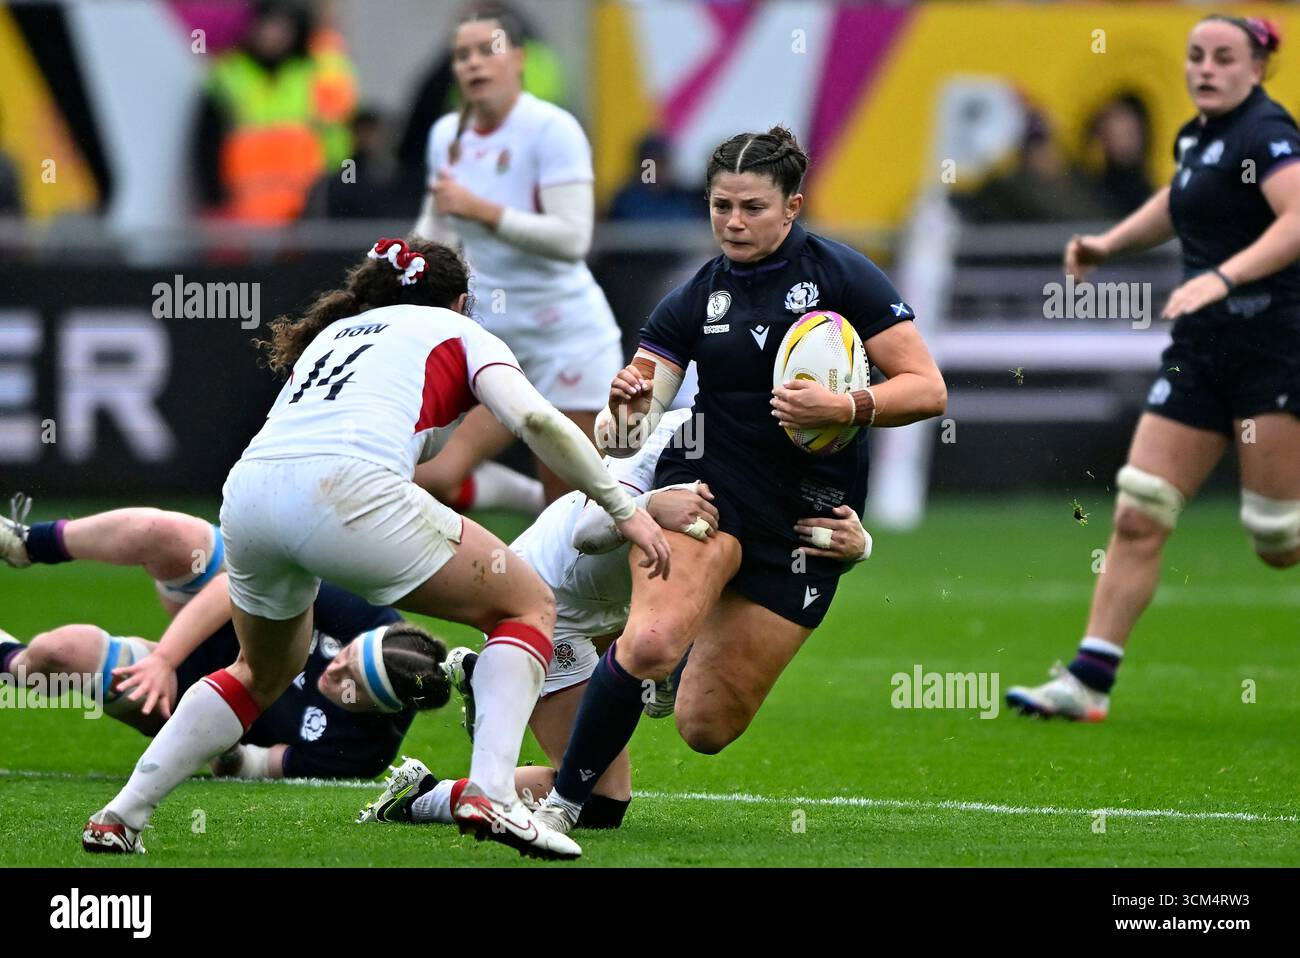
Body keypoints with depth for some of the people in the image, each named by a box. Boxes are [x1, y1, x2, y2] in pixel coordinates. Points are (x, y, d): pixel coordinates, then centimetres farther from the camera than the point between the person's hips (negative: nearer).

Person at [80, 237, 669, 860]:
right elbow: (534, 420, 5)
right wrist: (622, 507, 10)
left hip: (244, 492, 6)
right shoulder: (459, 332, 21)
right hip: (347, 493, -6)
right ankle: (489, 793, -7)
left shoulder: (334, 331, 37)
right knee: (529, 607, 11)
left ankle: (121, 816, 22)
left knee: (263, 672, 32)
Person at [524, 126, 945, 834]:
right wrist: (626, 406, -22)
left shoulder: (839, 275, -3)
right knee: (652, 643, -31)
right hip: (708, 485, 1)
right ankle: (561, 802, -15)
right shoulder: (693, 300, 4)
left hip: (805, 517, -1)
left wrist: (846, 408, -23)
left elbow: (926, 388, -6)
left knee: (706, 728, -2)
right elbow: (626, 434, 2)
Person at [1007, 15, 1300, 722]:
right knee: (1138, 516, 0)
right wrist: (1110, 244, 21)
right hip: (1202, 352, 8)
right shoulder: (1196, 138, 14)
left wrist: (1222, 278, -38)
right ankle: (1088, 682, 0)